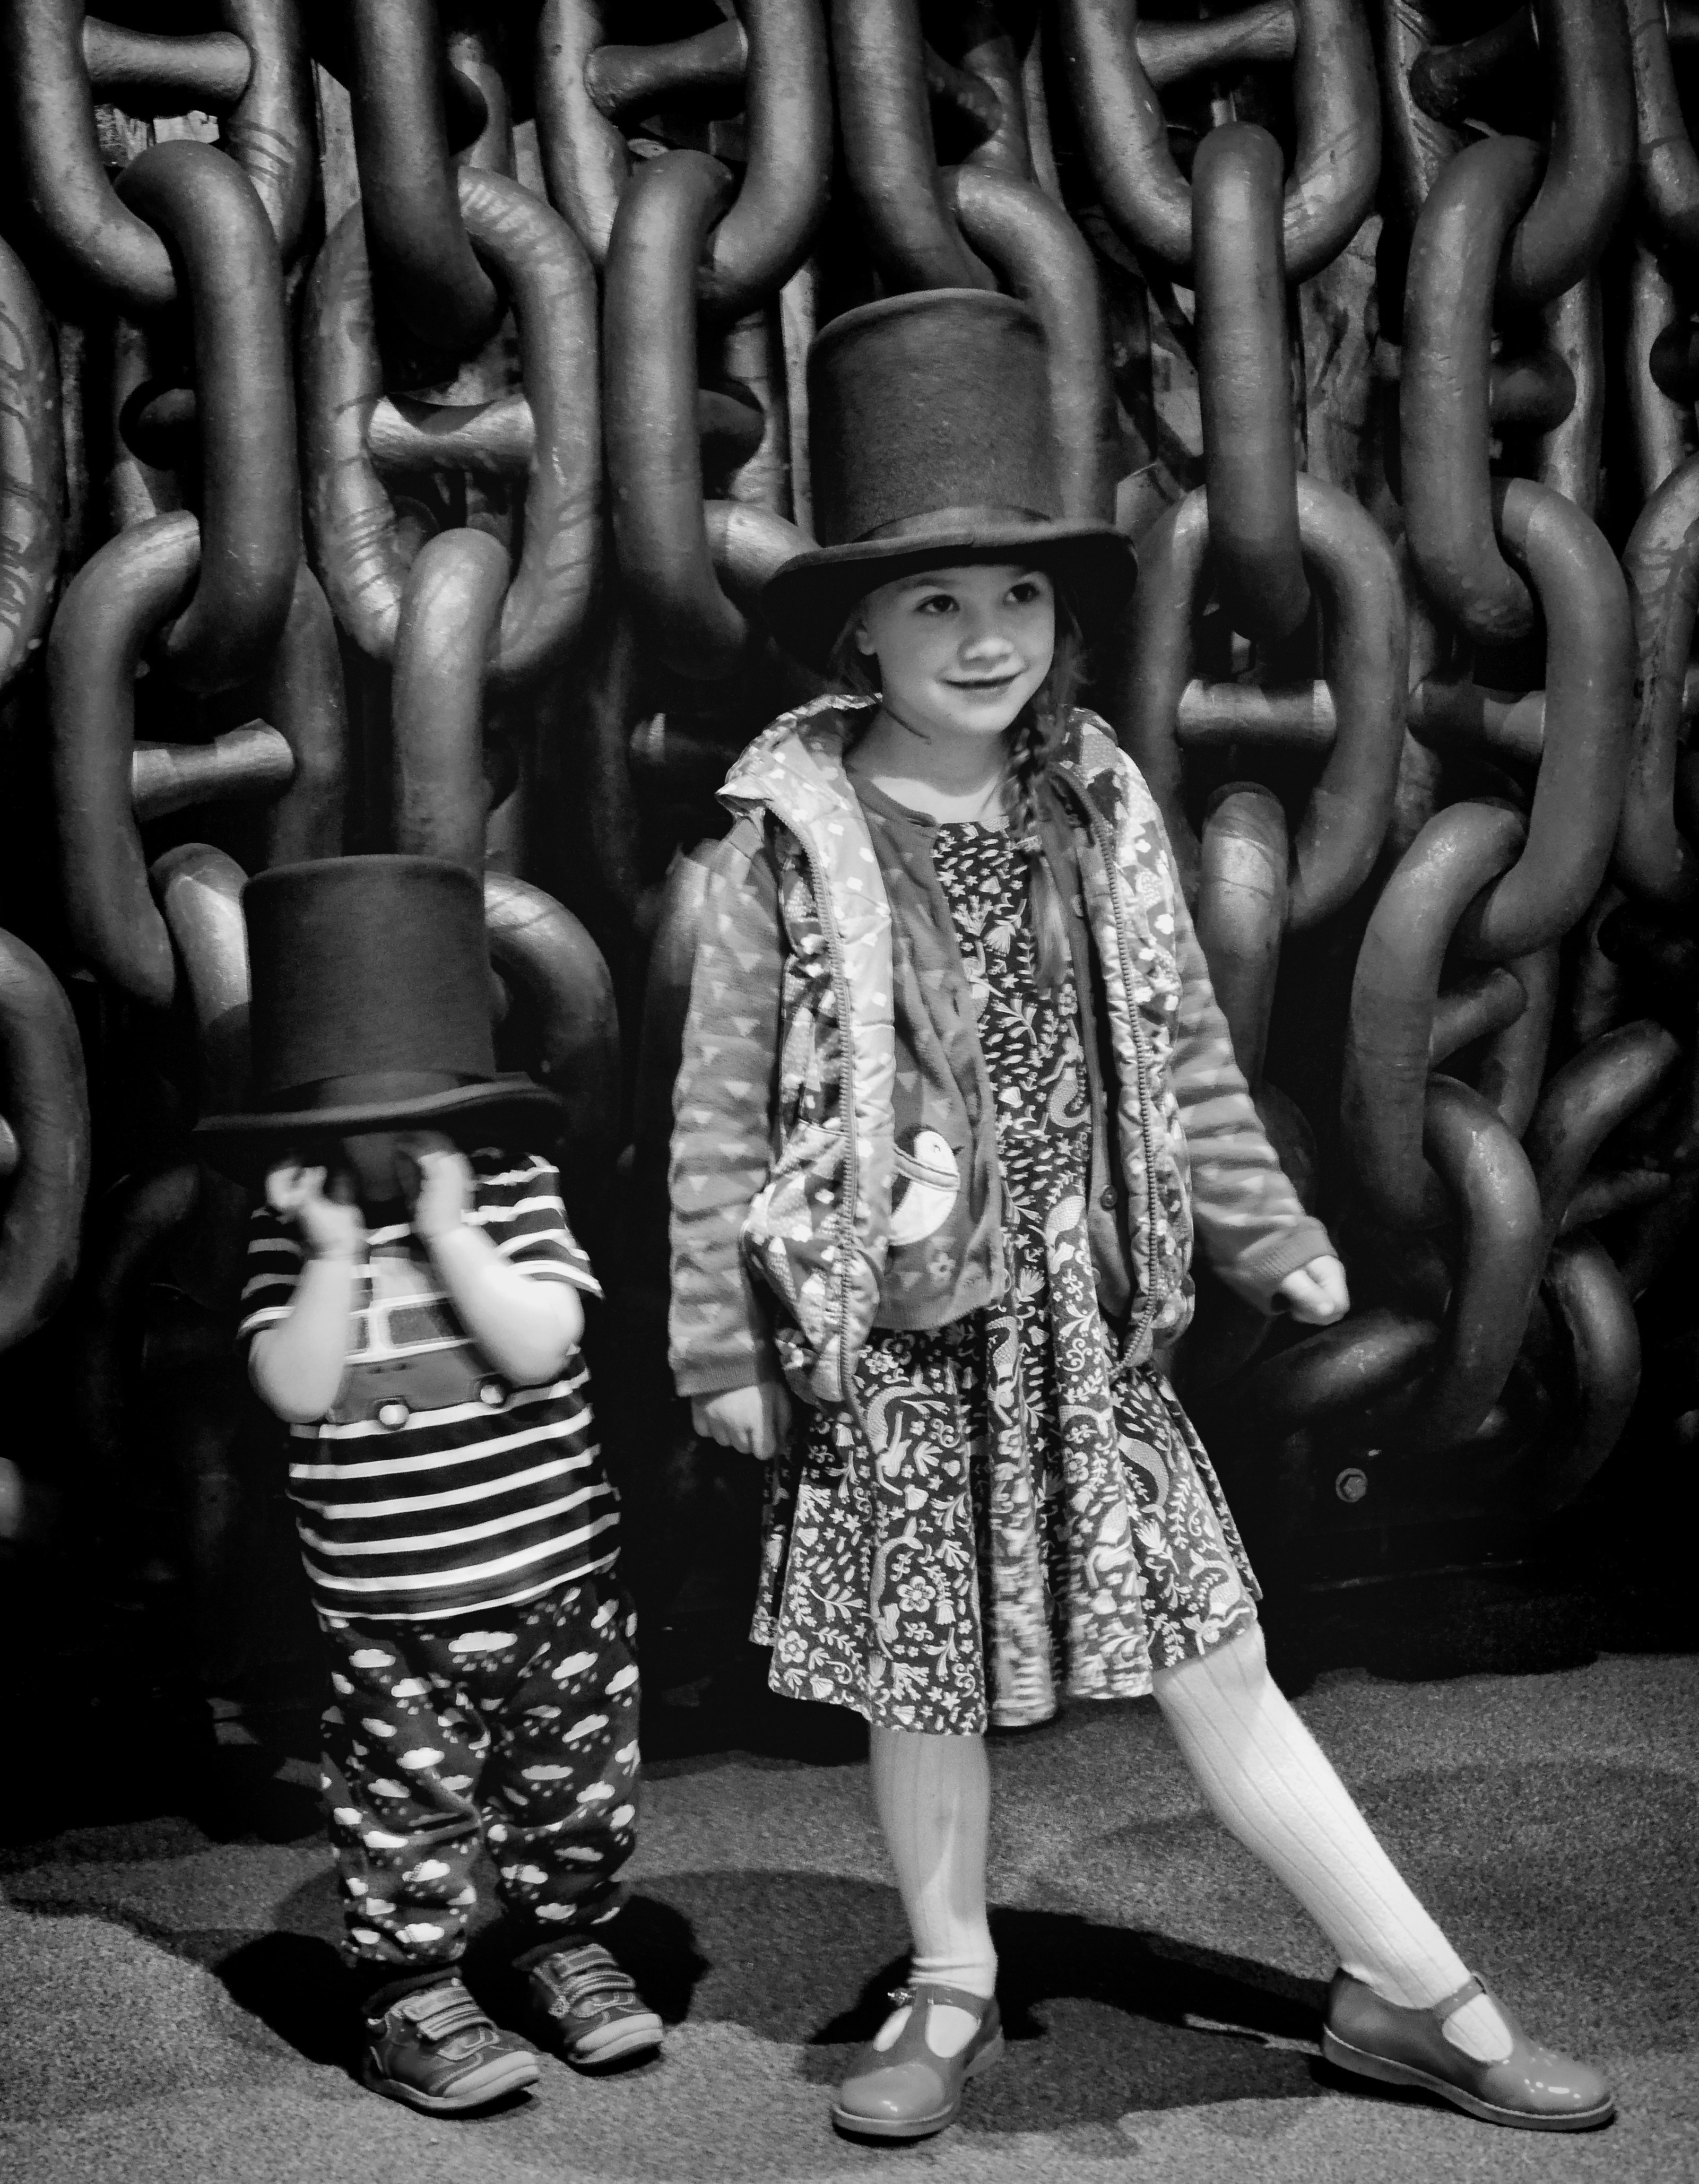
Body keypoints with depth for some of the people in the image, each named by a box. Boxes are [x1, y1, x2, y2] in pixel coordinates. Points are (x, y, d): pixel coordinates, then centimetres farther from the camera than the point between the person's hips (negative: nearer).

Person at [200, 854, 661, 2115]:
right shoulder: (291, 1233, -4)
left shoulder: (515, 1190, -6)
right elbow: (296, 1392, -14)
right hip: (387, 1608, -1)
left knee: (578, 1785, 15)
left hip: (558, 1578, 1)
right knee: (408, 1803, 8)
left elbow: (539, 1349, -18)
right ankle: (412, 1997, 25)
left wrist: (446, 1230, -21)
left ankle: (566, 1943, 37)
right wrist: (336, 1252, -21)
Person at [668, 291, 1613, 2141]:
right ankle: (949, 1999, 35)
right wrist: (720, 1346, -4)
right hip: (887, 1347, -2)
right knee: (923, 1691, 12)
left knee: (1216, 1670, 9)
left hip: (1085, 1328, 2)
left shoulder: (1100, 809, 2)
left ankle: (1411, 1993, 24)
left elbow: (1185, 1056, 12)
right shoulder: (791, 839, -7)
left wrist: (1267, 1237, 15)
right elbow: (722, 1113, -4)